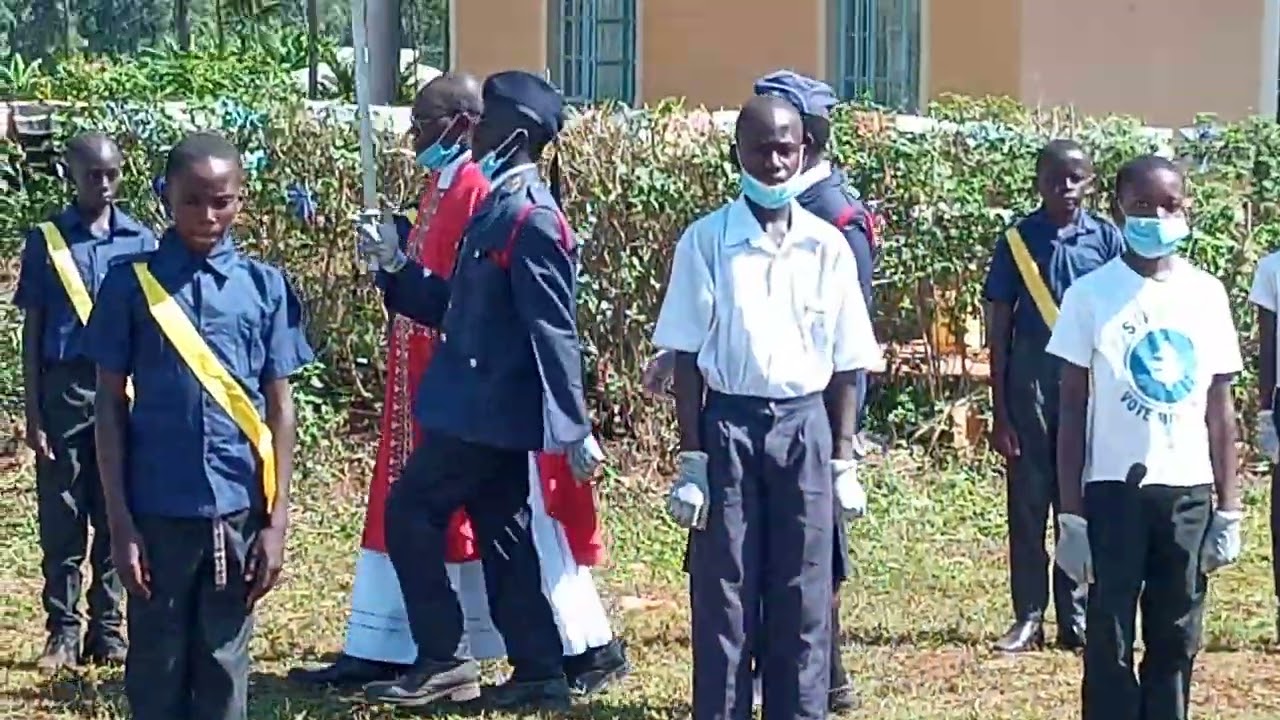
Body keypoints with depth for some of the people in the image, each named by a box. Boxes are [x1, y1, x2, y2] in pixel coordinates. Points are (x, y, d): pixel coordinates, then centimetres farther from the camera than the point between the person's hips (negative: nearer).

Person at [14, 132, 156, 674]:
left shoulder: (140, 241, 5)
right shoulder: (45, 240, 2)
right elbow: (33, 332, 3)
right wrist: (32, 413, -2)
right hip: (63, 388, -1)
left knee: (117, 516, 6)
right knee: (61, 518, 3)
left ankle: (108, 629, 14)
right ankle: (62, 632, 10)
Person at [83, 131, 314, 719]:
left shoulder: (264, 286, 3)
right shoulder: (131, 283, -1)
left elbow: (279, 407, 5)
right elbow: (111, 405, 2)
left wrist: (276, 521, 1)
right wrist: (119, 520, -3)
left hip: (238, 508, 1)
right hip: (158, 508, -1)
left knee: (223, 664, 8)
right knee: (156, 668, 6)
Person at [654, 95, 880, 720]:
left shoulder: (828, 246, 4)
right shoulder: (706, 240, -3)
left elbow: (845, 364, 7)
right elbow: (687, 357, -2)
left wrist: (844, 458, 4)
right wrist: (690, 457, -6)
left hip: (805, 426, 2)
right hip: (728, 424, -2)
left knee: (802, 597, 6)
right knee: (722, 596, 2)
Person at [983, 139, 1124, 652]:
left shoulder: (1106, 240, 2)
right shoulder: (1017, 240, 1)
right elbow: (999, 329, 3)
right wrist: (999, 411, 0)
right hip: (1030, 381, 0)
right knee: (1027, 504, 4)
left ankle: (1076, 619, 15)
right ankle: (1028, 618, 12)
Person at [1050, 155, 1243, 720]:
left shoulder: (1207, 294, 5)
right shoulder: (1092, 294, -4)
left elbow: (1220, 410, 9)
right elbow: (1073, 411, -3)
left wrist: (1229, 508, 5)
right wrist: (1071, 515, -7)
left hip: (1189, 490, 3)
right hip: (1114, 489, -3)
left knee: (1177, 641, 9)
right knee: (1109, 642, 0)